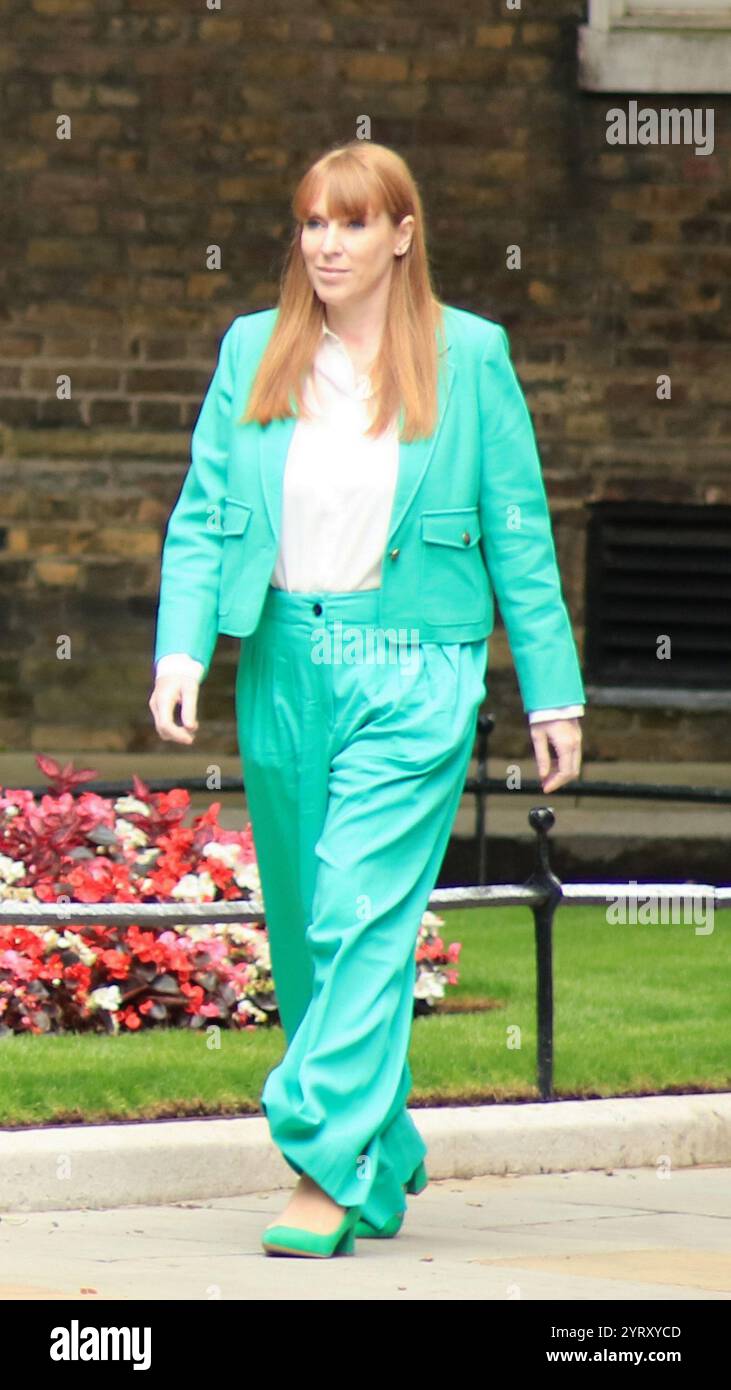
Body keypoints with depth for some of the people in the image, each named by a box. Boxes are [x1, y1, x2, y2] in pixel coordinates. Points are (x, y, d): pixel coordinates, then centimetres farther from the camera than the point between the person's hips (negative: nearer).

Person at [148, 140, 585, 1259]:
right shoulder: (252, 352, 9)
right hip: (284, 663, 4)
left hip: (413, 671, -4)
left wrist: (552, 693, 3)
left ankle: (329, 1169, -16)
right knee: (303, 930, 9)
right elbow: (202, 516, 7)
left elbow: (518, 531, 4)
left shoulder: (470, 357, 1)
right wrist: (181, 650, -7)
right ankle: (385, 1169, 23)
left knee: (362, 918, -15)